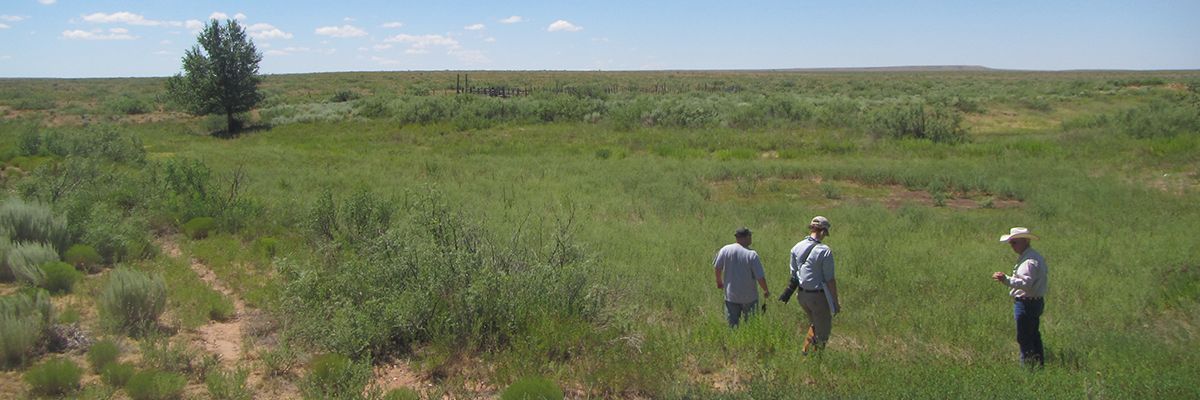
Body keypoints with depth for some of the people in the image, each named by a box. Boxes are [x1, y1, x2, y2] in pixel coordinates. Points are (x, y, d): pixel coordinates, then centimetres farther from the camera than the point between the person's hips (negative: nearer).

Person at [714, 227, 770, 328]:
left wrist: (719, 281, 23)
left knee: (732, 325, 10)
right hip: (749, 297, -3)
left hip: (731, 297, 3)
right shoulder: (752, 254, -16)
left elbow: (717, 268, 4)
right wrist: (766, 291, 2)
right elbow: (760, 278, -16)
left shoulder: (725, 250, -6)